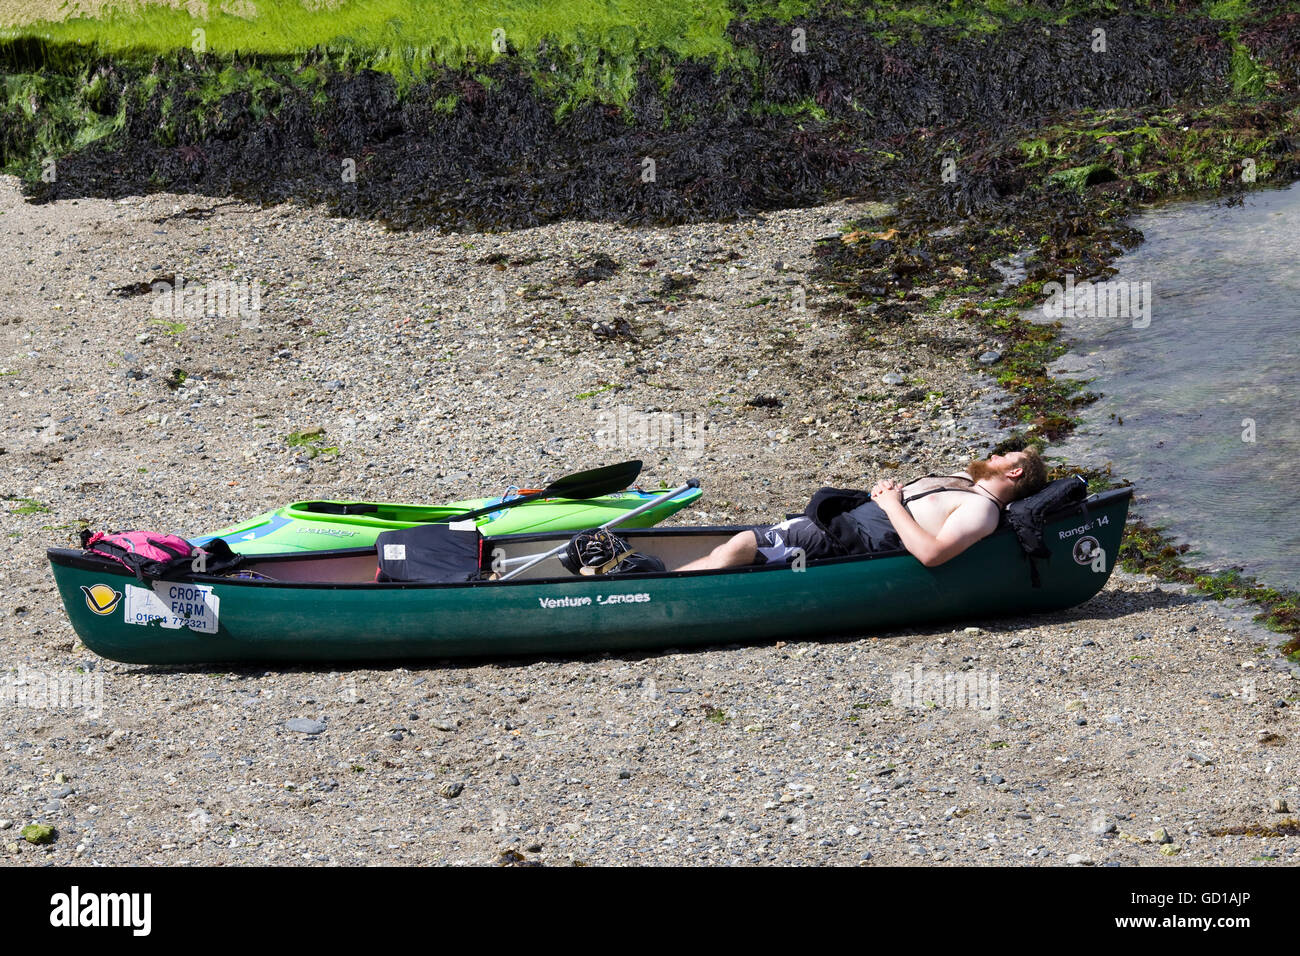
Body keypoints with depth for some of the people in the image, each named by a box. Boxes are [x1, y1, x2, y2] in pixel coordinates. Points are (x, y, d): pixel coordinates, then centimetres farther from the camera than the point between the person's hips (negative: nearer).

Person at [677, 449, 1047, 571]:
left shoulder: (982, 507, -7)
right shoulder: (960, 480, 24)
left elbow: (931, 553, -24)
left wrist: (893, 505, -13)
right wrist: (885, 488, 7)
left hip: (848, 544, -9)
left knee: (739, 547, -20)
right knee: (730, 549, -2)